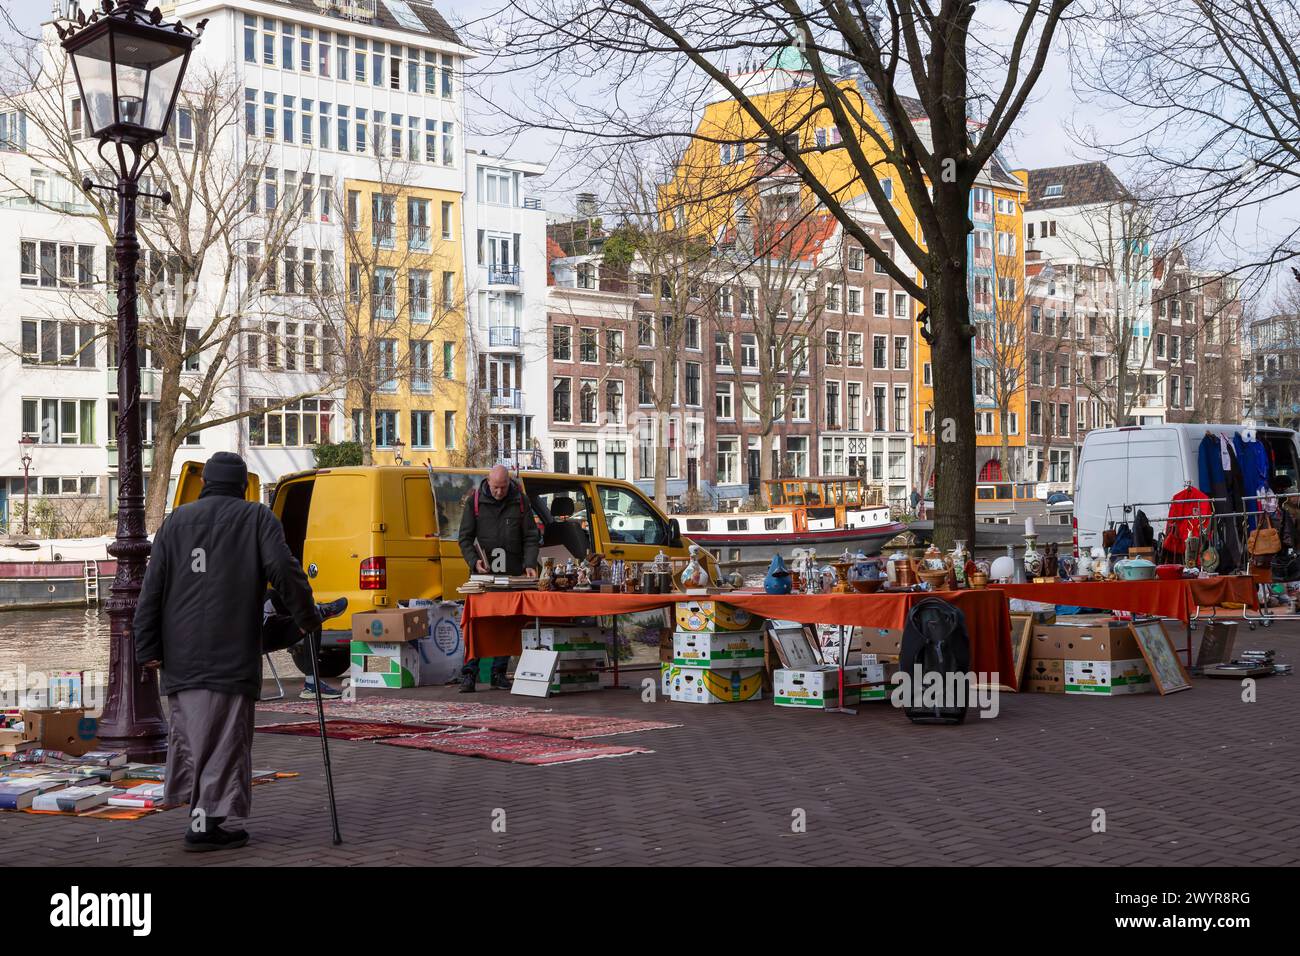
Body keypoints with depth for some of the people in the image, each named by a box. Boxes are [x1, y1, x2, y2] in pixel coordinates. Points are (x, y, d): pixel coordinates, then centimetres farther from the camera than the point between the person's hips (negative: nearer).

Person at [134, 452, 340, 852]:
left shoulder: (176, 521, 14)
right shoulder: (257, 518, 4)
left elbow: (153, 587, 9)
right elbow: (284, 569, -10)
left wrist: (148, 647, 9)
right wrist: (307, 616, 1)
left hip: (181, 654, 4)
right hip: (232, 652, -4)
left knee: (190, 732, 14)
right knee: (226, 737, -2)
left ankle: (202, 813, 20)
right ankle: (208, 820, -6)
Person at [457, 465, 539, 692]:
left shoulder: (520, 501, 5)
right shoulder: (474, 501, 3)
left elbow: (530, 537, 6)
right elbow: (465, 537, 5)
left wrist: (529, 565, -9)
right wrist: (474, 561, -11)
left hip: (512, 574, 1)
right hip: (483, 573, -1)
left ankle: (499, 673, 10)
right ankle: (469, 673, -2)